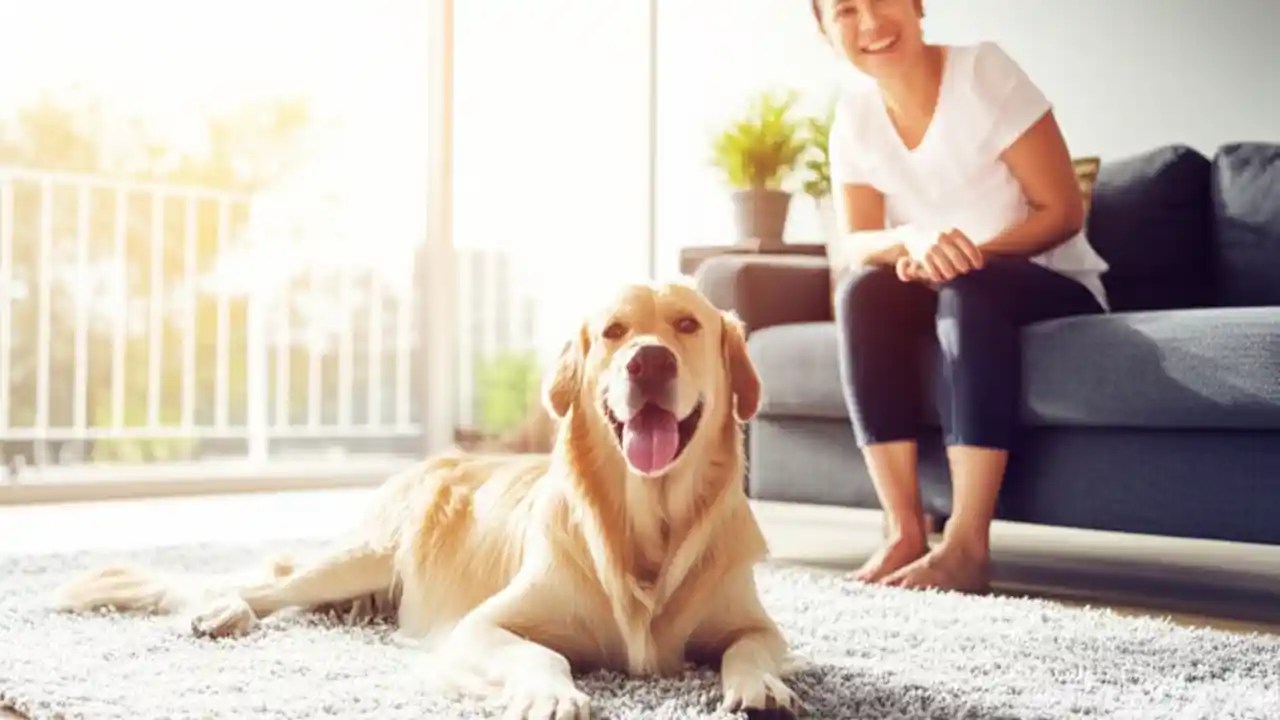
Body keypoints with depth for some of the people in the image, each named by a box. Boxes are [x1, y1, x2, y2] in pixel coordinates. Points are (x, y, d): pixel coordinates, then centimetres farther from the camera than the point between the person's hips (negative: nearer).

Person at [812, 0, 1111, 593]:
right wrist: (913, 240, -32)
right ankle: (904, 531, -27)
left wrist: (966, 256, -30)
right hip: (952, 301, 4)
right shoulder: (854, 115, -2)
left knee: (971, 288, -34)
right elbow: (852, 246, -10)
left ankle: (967, 543, -36)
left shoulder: (984, 71, -15)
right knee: (863, 290, -24)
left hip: (1056, 290, -4)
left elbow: (1063, 211, -16)